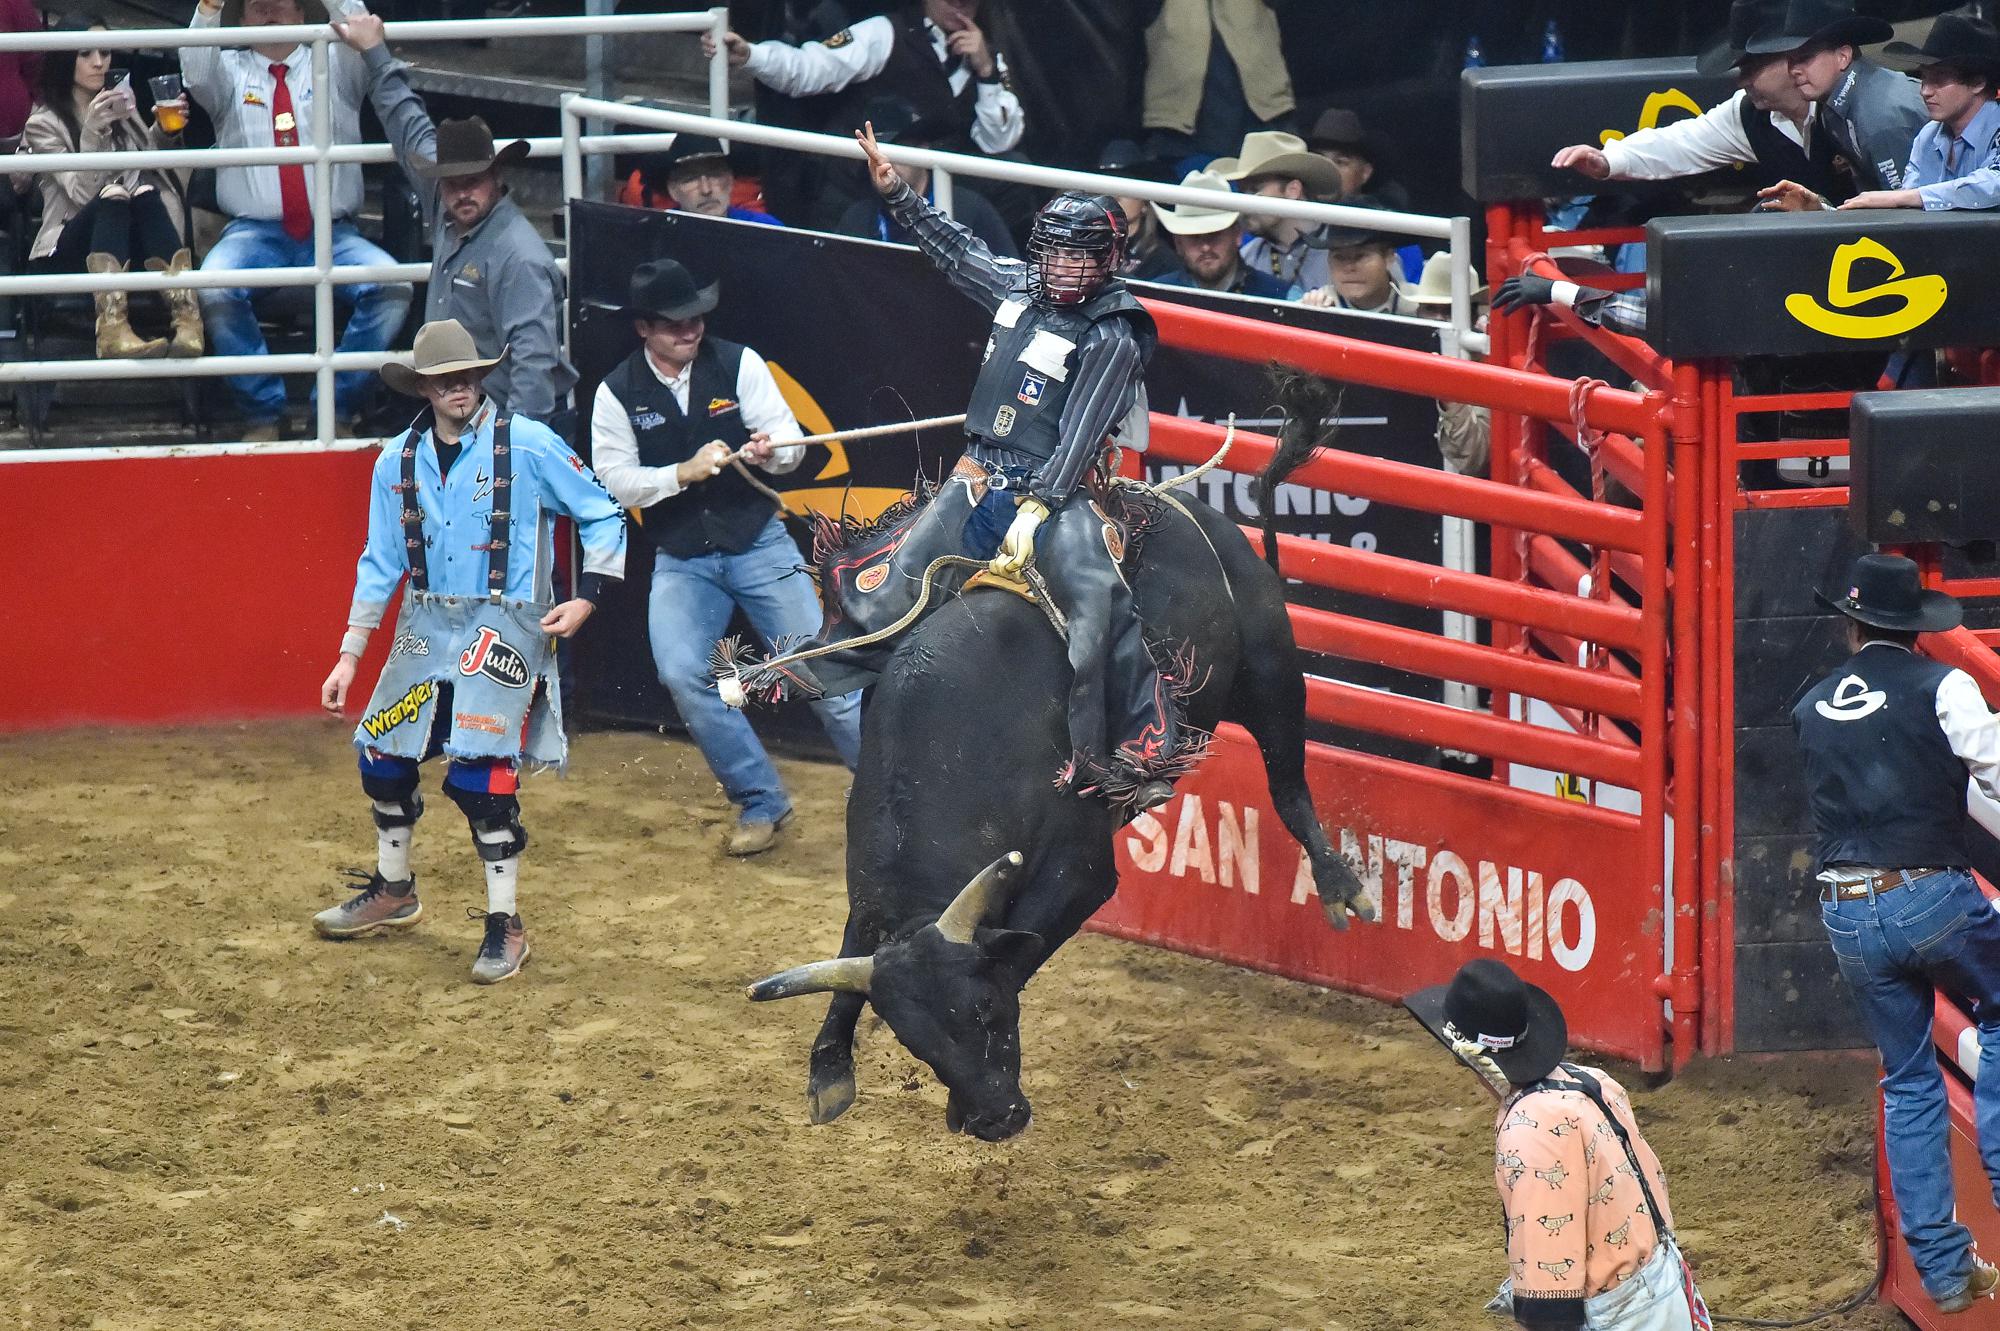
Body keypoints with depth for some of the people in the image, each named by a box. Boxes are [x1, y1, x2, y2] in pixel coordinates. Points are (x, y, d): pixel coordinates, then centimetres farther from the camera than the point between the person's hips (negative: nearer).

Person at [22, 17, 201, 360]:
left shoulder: (119, 103, 20)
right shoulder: (44, 125, 2)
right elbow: (84, 193, -10)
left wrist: (165, 132, 10)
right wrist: (92, 132, -23)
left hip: (130, 241, 4)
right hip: (67, 251, -4)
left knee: (145, 194, -29)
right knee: (113, 195, -35)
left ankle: (187, 319, -48)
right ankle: (112, 330, -55)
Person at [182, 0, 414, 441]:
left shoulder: (334, 66, 15)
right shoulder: (230, 70, 14)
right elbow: (196, 72, -9)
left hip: (332, 234, 0)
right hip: (254, 233, 0)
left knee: (393, 287, -28)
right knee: (214, 290, -32)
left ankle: (339, 410, -15)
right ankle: (262, 414, -17)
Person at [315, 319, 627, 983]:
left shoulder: (529, 445, -9)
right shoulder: (399, 461, 4)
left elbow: (603, 517, -1)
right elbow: (380, 564, 11)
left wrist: (586, 598, -12)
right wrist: (349, 656, 9)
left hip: (505, 623, -5)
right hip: (426, 624, 5)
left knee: (479, 772, -16)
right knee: (383, 757, 8)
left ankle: (505, 924, -3)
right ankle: (393, 891, 34)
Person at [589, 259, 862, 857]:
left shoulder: (739, 364, -5)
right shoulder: (617, 394, -4)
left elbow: (792, 442, -6)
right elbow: (618, 481, -7)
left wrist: (772, 449, -29)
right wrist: (684, 473, -22)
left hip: (759, 544, 0)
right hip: (681, 562, 0)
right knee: (683, 675, -17)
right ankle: (761, 802, -4)